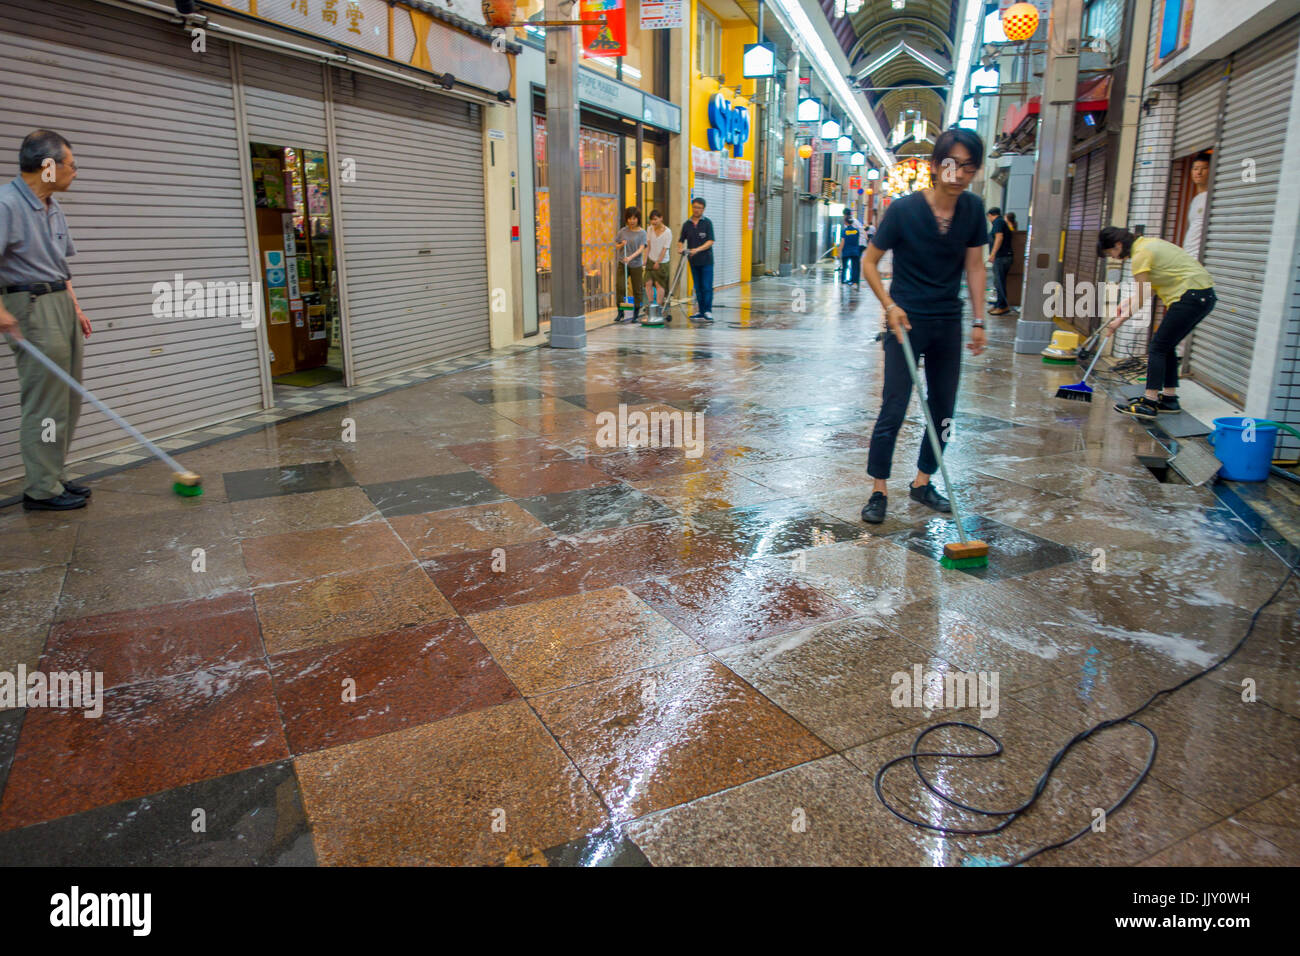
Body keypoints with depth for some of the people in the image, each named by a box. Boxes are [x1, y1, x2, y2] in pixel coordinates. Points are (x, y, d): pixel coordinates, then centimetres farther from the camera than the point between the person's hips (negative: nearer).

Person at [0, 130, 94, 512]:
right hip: (31, 306, -9)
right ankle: (42, 490, 1)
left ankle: (55, 477, 22)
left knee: (69, 400, 12)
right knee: (45, 402, -7)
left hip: (61, 303, 9)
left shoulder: (53, 208, 16)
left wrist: (75, 308, 19)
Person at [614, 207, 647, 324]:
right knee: (620, 287, -9)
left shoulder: (642, 233, -4)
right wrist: (621, 245, -9)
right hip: (622, 263, 2)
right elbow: (616, 245, 14)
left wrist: (631, 257, -27)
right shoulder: (623, 231, 5)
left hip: (636, 265, -2)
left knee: (637, 290, 4)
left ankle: (636, 315, 16)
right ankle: (620, 312, 2)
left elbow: (641, 249, -13)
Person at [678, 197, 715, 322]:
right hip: (693, 261, 4)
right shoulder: (686, 224, 8)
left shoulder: (707, 223, -3)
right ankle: (701, 311, 14)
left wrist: (698, 249, -22)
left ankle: (708, 311, -3)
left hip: (706, 260, -4)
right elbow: (681, 240, 9)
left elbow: (710, 241, -10)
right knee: (698, 287, 8)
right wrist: (680, 248, -13)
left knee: (707, 287, -6)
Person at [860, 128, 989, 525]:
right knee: (893, 409, -7)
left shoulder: (973, 210, -1)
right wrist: (890, 306, -17)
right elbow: (869, 261, -6)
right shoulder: (904, 209, -14)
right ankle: (878, 491, 3)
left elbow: (975, 266, 7)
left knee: (943, 409, 10)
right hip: (906, 320, -5)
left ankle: (922, 483, 25)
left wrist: (979, 321, 3)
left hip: (948, 322, 5)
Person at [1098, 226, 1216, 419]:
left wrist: (1120, 320, -1)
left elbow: (1142, 298, -10)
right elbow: (1147, 287, 25)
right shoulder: (1146, 243, 17)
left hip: (1192, 296, -10)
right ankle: (1169, 398, 19)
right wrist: (1128, 303, 23)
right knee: (1166, 345, 15)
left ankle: (1149, 402, -11)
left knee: (1158, 347, -8)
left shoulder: (1141, 254, -13)